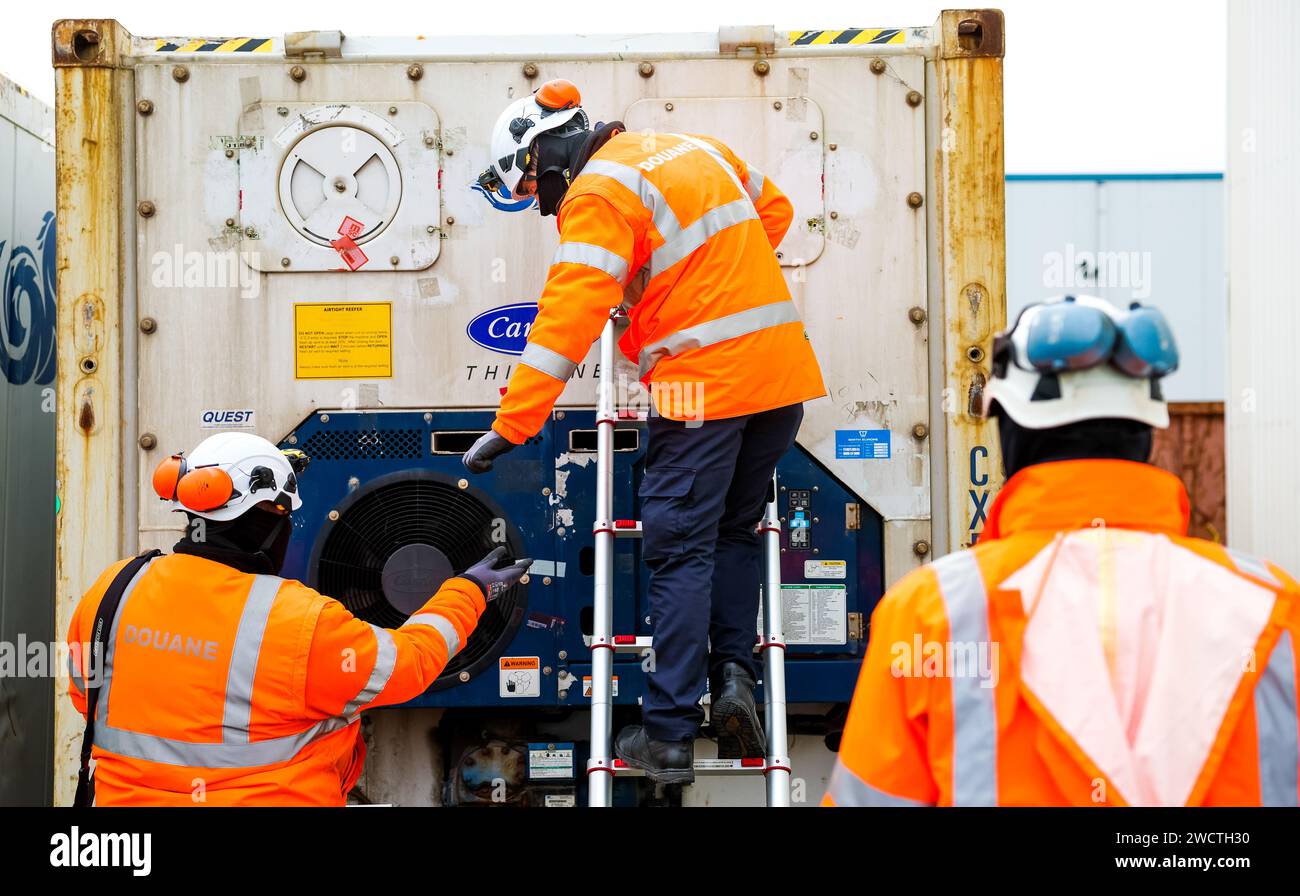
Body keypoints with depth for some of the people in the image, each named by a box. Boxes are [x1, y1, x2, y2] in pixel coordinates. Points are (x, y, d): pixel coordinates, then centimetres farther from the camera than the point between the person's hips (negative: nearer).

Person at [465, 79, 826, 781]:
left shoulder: (597, 196, -9)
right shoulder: (694, 148, 15)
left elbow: (566, 320, -18)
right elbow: (774, 208, 29)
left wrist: (511, 426, -18)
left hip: (701, 386, -8)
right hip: (781, 369, 8)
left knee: (680, 551, -2)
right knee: (733, 532, 19)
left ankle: (668, 736, -1)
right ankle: (733, 675, 5)